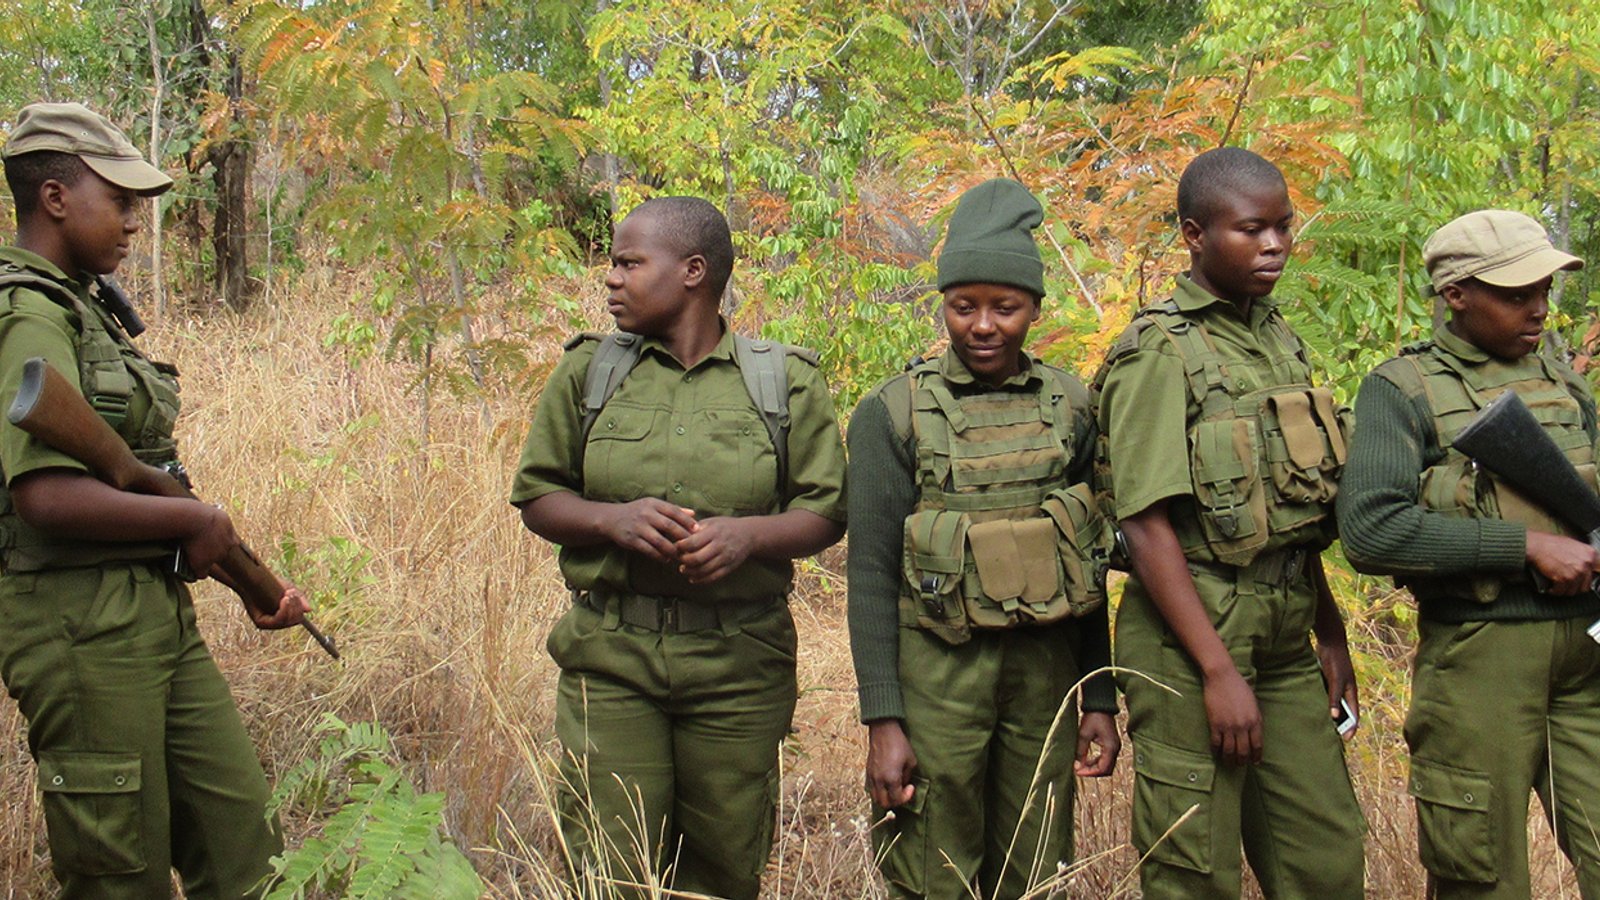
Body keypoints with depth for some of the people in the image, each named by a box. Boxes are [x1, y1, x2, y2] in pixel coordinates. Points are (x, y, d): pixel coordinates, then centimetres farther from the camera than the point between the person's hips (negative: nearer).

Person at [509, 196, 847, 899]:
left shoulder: (785, 381, 2)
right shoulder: (588, 370, 6)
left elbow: (825, 512, 3)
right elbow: (536, 497, 7)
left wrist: (747, 534, -17)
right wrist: (615, 519, -13)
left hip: (738, 661, 0)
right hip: (610, 654, 1)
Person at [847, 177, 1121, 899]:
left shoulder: (1070, 408, 5)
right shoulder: (893, 413, -4)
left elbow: (1092, 565, 11)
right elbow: (872, 571, -6)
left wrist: (1101, 699, 8)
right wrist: (882, 722, -11)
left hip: (1047, 669, 3)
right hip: (938, 672, -3)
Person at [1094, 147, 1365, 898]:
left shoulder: (1279, 340, 13)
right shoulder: (1160, 352, -10)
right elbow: (1148, 525, -16)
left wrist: (1330, 633, 18)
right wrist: (1218, 669, -19)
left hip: (1284, 633, 7)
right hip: (1191, 634, -7)